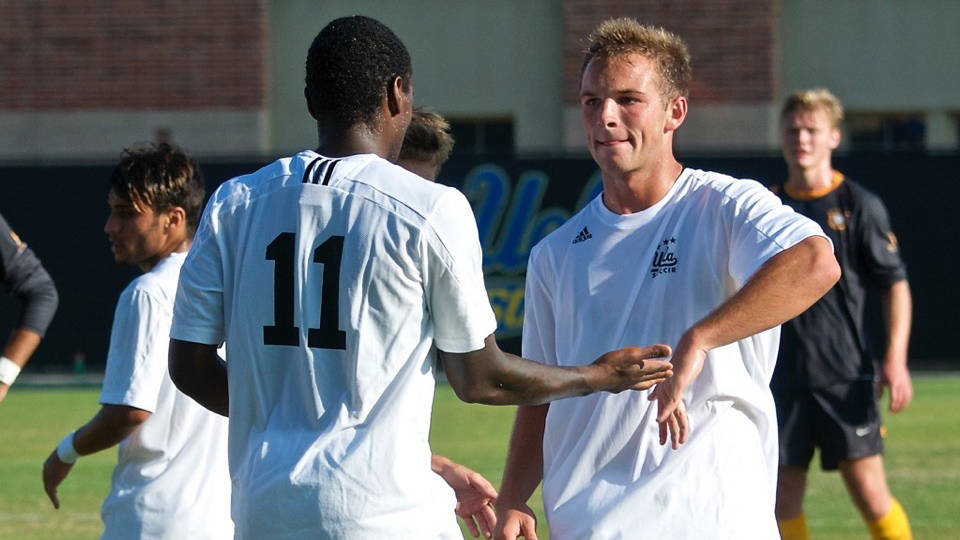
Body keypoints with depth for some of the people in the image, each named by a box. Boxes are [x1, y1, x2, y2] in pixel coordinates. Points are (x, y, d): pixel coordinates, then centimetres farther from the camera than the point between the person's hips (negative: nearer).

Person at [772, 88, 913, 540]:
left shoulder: (860, 206, 0)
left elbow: (895, 284, 0)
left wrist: (895, 359, -11)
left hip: (845, 376, -3)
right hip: (782, 377, 3)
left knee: (870, 493, -9)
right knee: (784, 499, 2)